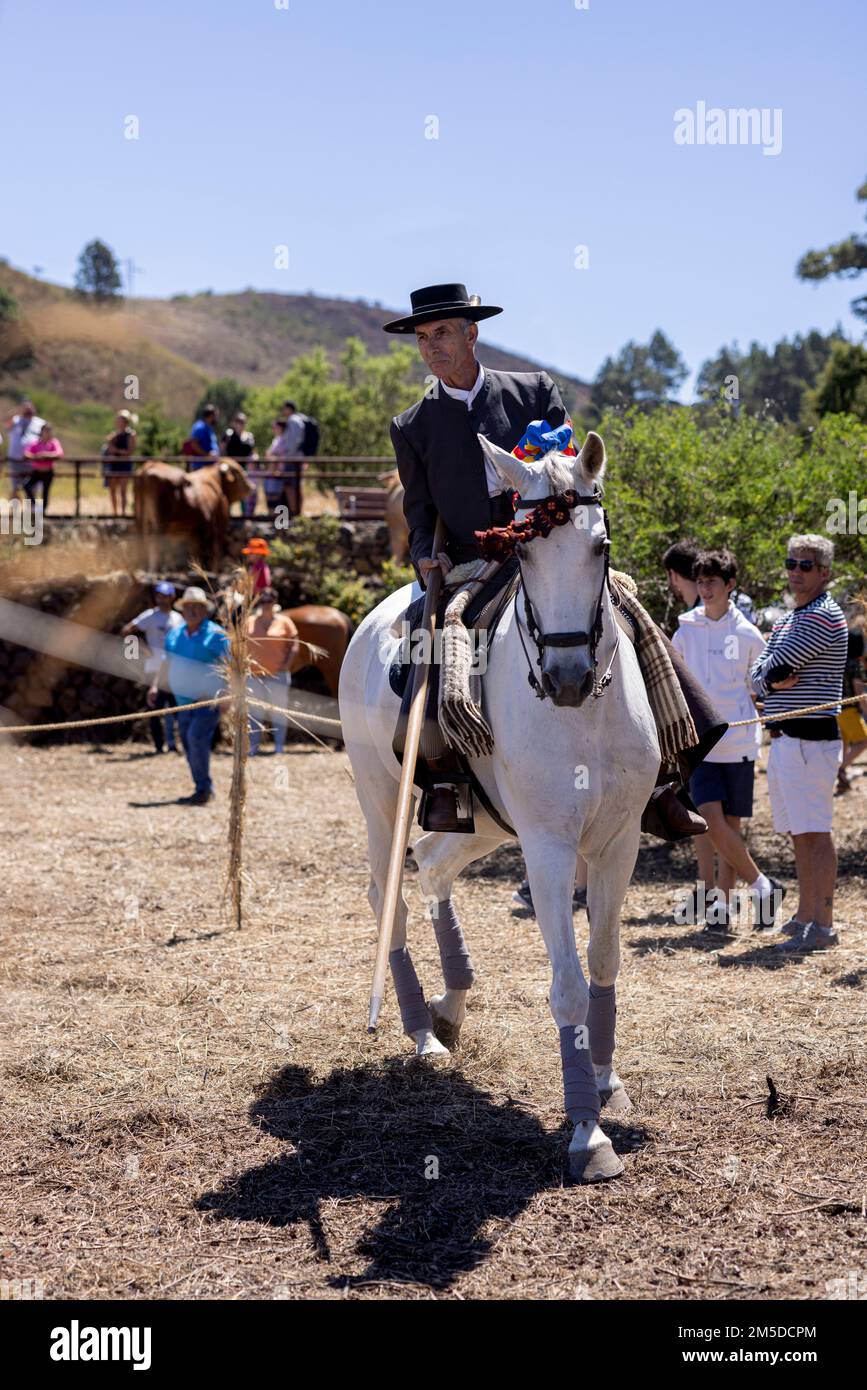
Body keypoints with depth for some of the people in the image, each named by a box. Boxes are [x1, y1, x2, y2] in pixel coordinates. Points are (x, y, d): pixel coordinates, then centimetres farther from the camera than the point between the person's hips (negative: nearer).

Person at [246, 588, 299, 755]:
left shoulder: (284, 622, 1)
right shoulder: (251, 621, 9)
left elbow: (294, 645, 0)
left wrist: (287, 664, -10)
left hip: (277, 674, -3)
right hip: (254, 674, 3)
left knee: (278, 710, 2)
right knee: (255, 711, 8)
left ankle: (280, 746, 9)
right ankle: (253, 746, 15)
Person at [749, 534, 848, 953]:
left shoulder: (823, 617, -12)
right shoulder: (785, 621, 19)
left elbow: (775, 668, -16)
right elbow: (757, 676, 13)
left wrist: (771, 674, 5)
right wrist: (772, 681, -7)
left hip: (810, 738, -10)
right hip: (783, 738, 10)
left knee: (815, 833, -9)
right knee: (799, 834, 15)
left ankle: (823, 926, -9)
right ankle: (806, 914, 23)